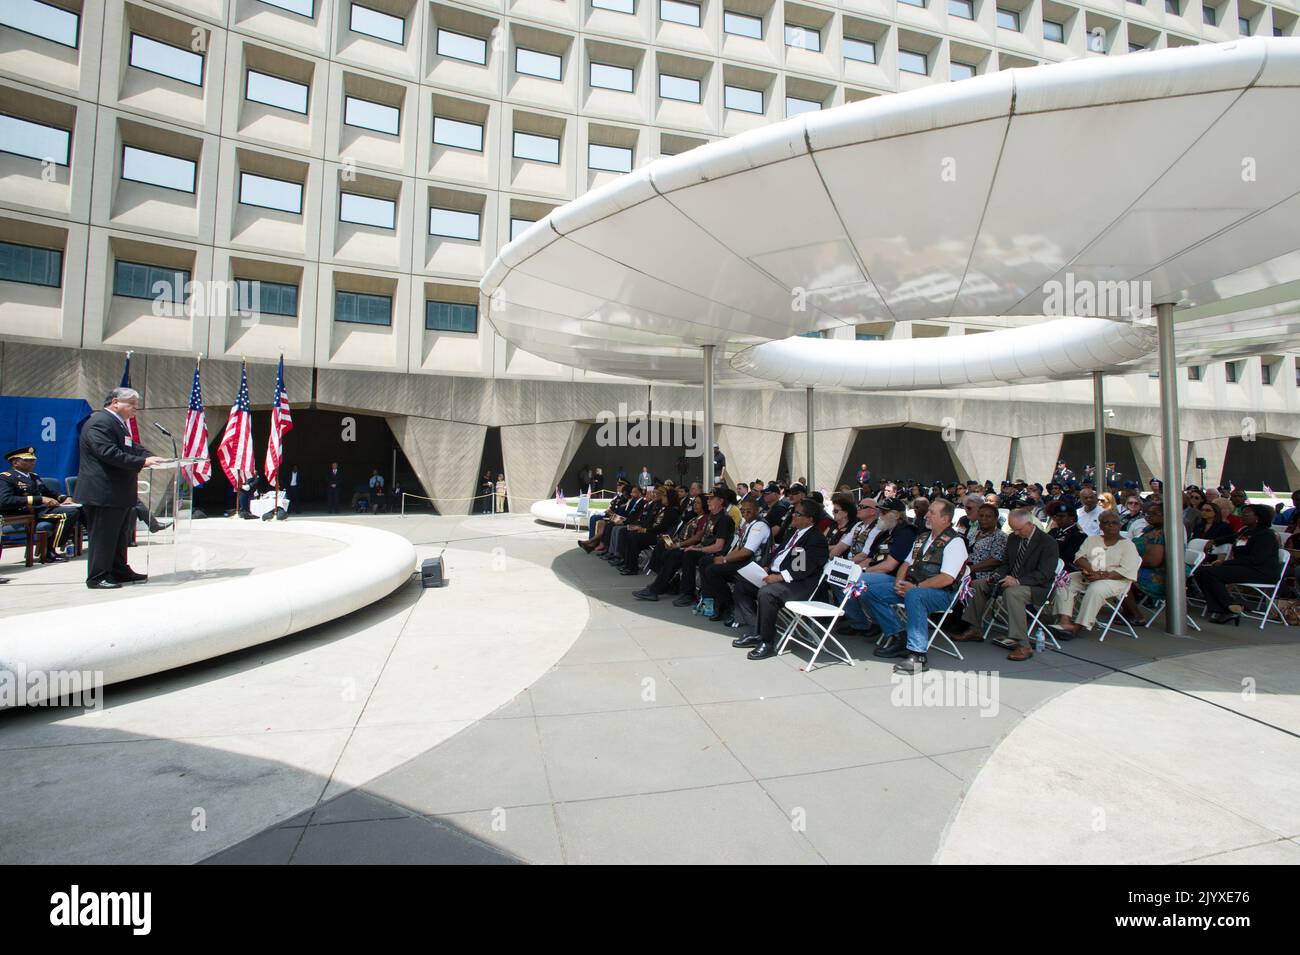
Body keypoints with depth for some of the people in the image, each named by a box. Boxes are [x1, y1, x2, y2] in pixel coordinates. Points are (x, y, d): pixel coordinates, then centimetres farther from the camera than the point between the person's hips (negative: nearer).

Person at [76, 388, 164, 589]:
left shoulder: (118, 423, 17)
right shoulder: (99, 422, -16)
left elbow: (132, 447, 20)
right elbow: (109, 453, -26)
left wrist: (151, 456, 1)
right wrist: (142, 462, -26)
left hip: (120, 493, 11)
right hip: (103, 493, -11)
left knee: (120, 535, 17)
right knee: (103, 536, -2)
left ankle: (119, 571, 27)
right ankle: (97, 577, 7)